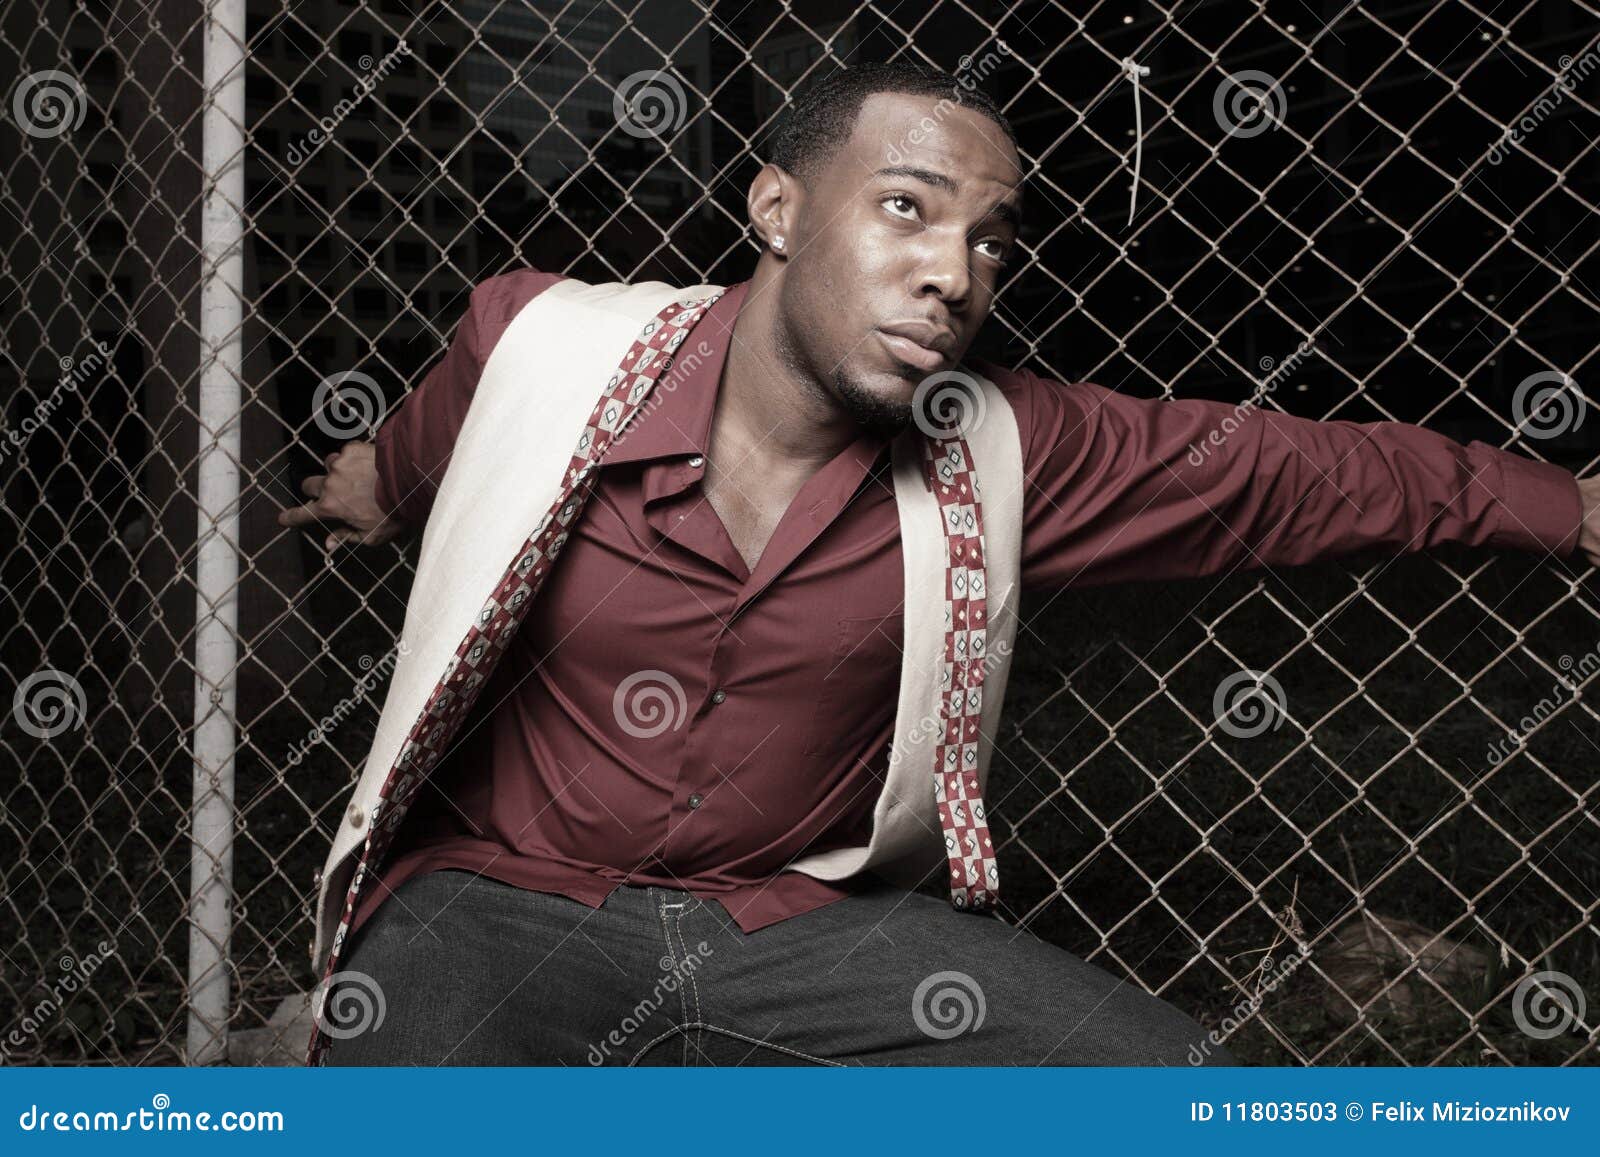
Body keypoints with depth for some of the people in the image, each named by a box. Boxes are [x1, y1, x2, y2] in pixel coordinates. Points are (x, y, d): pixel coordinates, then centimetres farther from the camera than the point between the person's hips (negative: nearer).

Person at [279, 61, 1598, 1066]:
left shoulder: (1004, 455, -8)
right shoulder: (538, 347, -13)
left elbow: (1295, 470, 6)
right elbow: (429, 444, 13)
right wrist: (386, 484, 37)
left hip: (797, 918, 3)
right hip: (502, 901, -2)